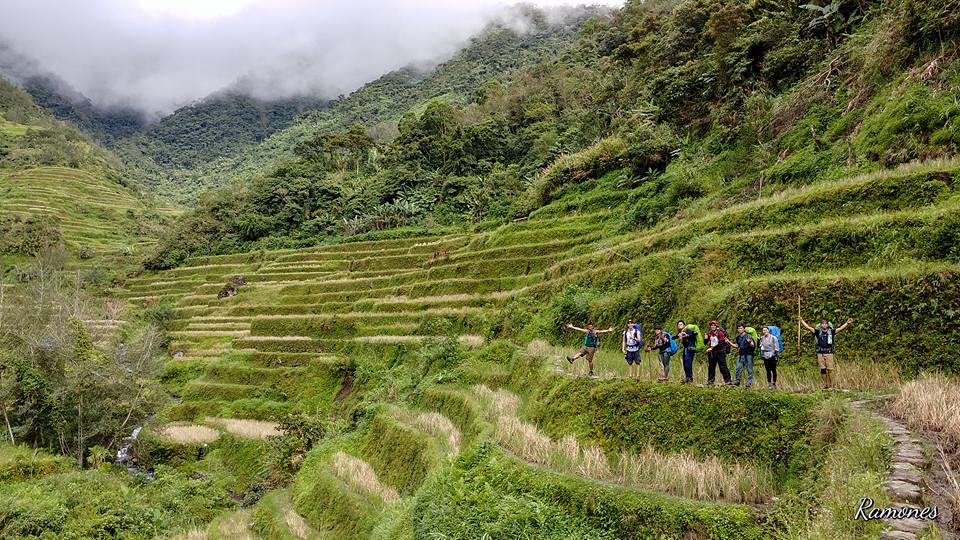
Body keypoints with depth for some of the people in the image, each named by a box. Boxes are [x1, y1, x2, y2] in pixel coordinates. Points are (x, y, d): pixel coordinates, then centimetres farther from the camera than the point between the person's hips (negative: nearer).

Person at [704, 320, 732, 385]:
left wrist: (712, 348, -20)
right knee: (711, 367, 12)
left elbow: (721, 343, -17)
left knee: (722, 367, -8)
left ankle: (727, 380, -5)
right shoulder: (709, 333, 9)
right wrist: (706, 338, -5)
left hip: (720, 352, -6)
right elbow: (707, 343, 16)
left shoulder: (720, 333, -9)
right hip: (711, 353, 6)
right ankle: (710, 380, 21)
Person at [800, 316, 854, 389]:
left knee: (830, 369, -6)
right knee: (823, 369, 2)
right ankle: (825, 384, 10)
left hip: (829, 353, -1)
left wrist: (847, 323, -14)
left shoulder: (831, 332, 5)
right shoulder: (818, 332, 6)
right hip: (820, 353, 1)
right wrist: (802, 321, -4)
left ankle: (831, 384, 1)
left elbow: (840, 328, -2)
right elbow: (808, 327, 3)